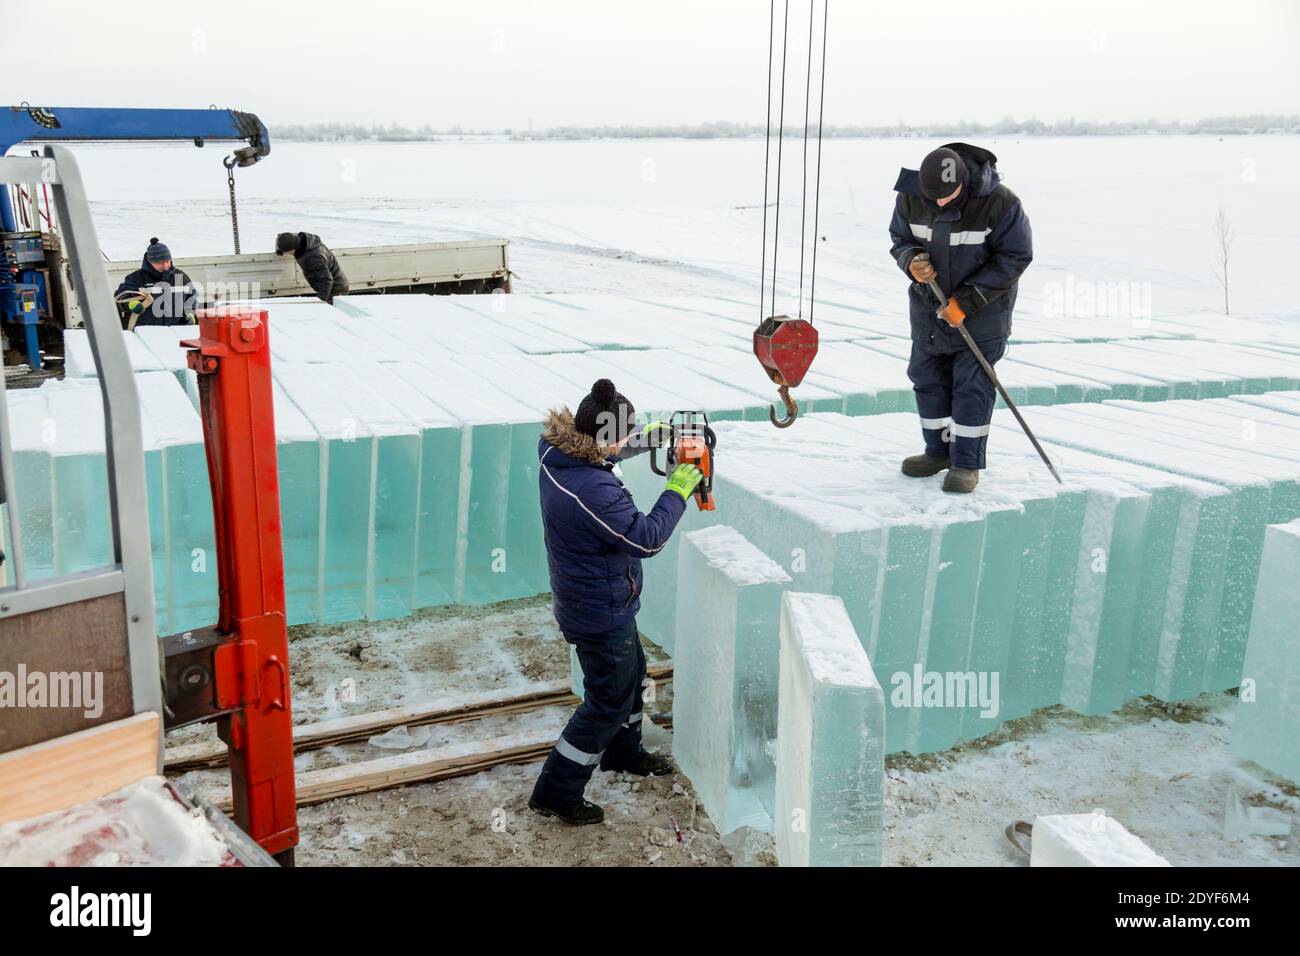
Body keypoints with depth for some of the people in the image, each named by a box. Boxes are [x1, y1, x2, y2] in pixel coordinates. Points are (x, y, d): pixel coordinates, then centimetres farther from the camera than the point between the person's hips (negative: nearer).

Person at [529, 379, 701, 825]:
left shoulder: (555, 454, -9)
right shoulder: (595, 492, -37)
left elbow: (601, 452, 16)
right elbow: (648, 538, -25)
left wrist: (650, 436, 10)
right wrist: (678, 489, -14)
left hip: (595, 600, 9)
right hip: (600, 615, -9)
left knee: (630, 675, 28)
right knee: (609, 701, 8)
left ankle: (624, 753, 51)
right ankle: (556, 792, 18)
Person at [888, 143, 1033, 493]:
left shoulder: (1000, 204, -23)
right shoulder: (912, 196, -12)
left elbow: (1015, 257, -17)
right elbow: (900, 238, 3)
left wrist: (966, 301, -21)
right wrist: (911, 260, -22)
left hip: (982, 309, -4)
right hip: (929, 303, 5)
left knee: (972, 384, -5)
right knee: (928, 377, 11)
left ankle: (967, 463, 6)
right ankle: (939, 450, 27)